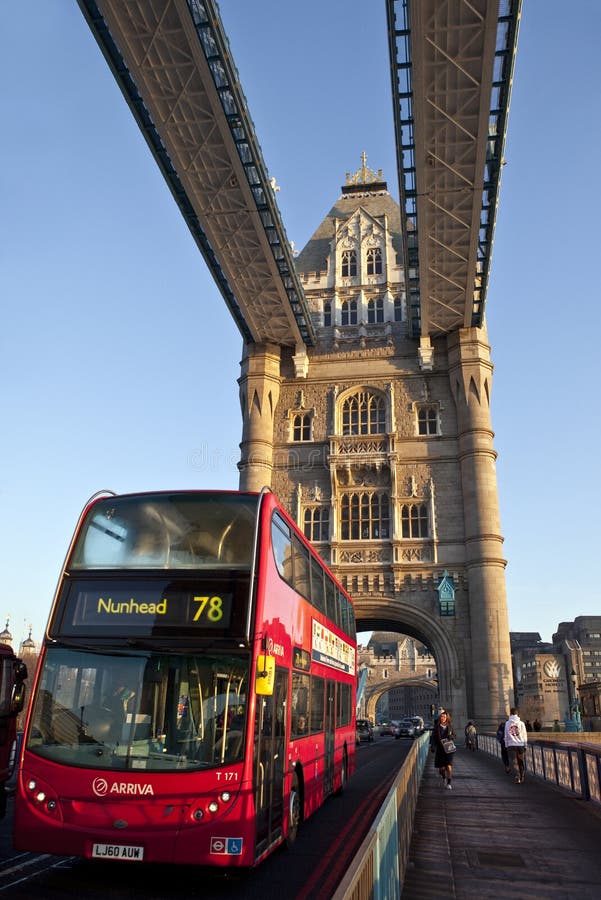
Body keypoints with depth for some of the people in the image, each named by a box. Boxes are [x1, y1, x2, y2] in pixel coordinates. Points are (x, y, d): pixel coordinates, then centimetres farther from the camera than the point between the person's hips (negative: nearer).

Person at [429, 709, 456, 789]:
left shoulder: (450, 726, 2)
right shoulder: (436, 727, -2)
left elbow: (454, 735, 13)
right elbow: (433, 737, -4)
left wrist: (451, 737, -10)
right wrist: (432, 746, -17)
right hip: (440, 749, 0)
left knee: (449, 766, -11)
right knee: (441, 768, 4)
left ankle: (449, 783, 5)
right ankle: (444, 778, 36)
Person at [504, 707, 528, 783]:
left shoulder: (507, 723, 2)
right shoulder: (521, 723, -2)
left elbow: (506, 736, 6)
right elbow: (525, 735, 1)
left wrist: (506, 745, 14)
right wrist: (525, 745, 10)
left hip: (511, 745, 0)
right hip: (520, 745, 0)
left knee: (514, 762, 0)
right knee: (521, 762, 13)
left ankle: (517, 777, -16)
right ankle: (521, 778, 19)